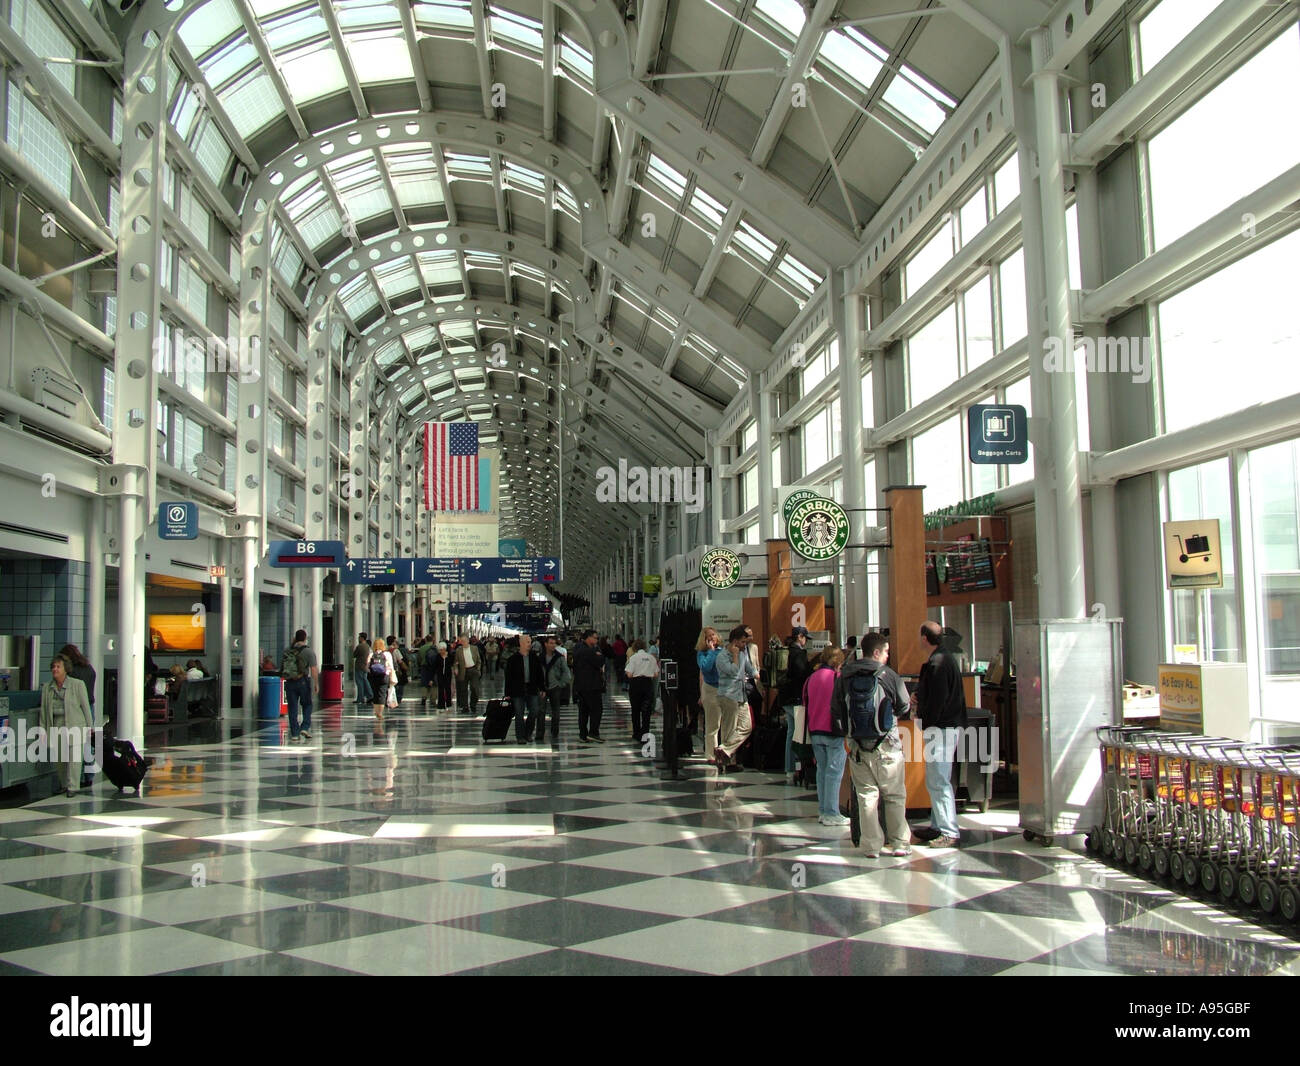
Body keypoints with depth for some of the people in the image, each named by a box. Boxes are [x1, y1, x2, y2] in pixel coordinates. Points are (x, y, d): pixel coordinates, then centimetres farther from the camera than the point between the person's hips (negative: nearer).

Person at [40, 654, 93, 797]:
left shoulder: (77, 684, -2)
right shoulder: (46, 687, 9)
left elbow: (85, 705, 0)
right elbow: (43, 709, 11)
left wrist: (90, 726, 0)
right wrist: (43, 729, 6)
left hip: (74, 724, -4)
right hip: (56, 725, 4)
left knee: (73, 756, -7)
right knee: (58, 758, 7)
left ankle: (73, 787, -2)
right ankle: (64, 784, 25)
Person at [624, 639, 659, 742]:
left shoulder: (634, 657, -7)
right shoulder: (651, 657, 4)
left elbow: (629, 674, -13)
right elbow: (656, 675, 4)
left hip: (636, 683, -2)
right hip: (648, 684, 2)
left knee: (635, 711, 10)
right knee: (646, 710, 5)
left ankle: (636, 736, 15)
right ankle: (644, 736, -2)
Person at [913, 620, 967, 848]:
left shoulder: (937, 663, -18)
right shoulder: (946, 656, 15)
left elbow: (938, 699, -21)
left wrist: (926, 722, -9)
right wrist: (918, 694, 9)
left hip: (941, 727, -11)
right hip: (951, 726, 11)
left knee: (938, 782, -10)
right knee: (938, 780, 17)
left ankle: (950, 833, -10)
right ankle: (938, 826, 25)